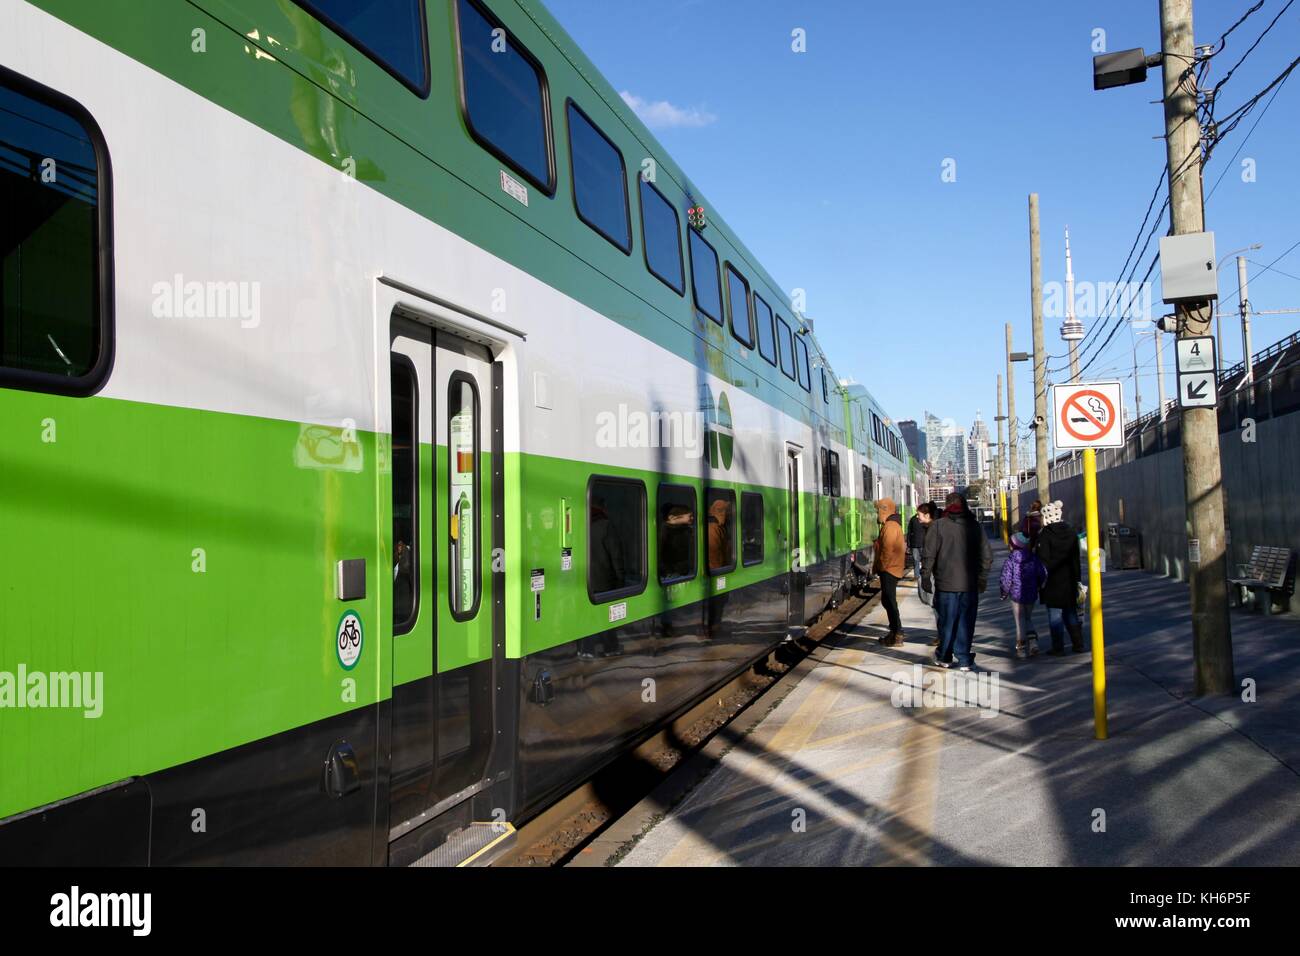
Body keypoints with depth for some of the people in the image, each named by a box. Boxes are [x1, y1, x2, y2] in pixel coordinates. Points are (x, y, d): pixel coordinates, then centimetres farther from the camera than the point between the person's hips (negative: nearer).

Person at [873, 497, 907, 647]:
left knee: (889, 601, -8)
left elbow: (888, 549, -22)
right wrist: (879, 567, 19)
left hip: (889, 569, -10)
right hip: (891, 569, 10)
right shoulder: (893, 524, 16)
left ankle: (897, 637, -6)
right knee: (888, 600, 16)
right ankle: (895, 632, 22)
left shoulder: (890, 526, -17)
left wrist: (882, 567, -12)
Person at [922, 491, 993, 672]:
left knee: (947, 621, 9)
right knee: (966, 622, 7)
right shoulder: (975, 525, 3)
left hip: (946, 584, -2)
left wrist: (925, 575, 4)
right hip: (970, 584, 2)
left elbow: (929, 554, -7)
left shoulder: (939, 525, -6)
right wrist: (982, 577, 16)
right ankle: (964, 660, 9)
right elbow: (987, 555, 7)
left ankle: (944, 657, 20)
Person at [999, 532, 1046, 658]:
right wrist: (1037, 587, 15)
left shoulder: (1010, 560, -11)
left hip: (1017, 595, -3)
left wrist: (1004, 593, 3)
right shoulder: (1033, 558, 0)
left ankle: (1021, 650, 8)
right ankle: (1033, 644, 8)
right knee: (1028, 619, 20)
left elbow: (1006, 579, -12)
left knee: (1020, 622, 5)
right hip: (1031, 596, 4)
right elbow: (1043, 574, -2)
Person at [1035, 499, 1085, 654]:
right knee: (1071, 613, 15)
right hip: (1069, 582, 6)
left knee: (1055, 614, -1)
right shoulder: (1071, 532, 6)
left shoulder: (1045, 534, -14)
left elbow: (1043, 560, -16)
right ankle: (1078, 644, 18)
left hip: (1052, 582, -6)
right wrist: (1077, 579, 15)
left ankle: (1058, 647, 1)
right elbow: (1076, 559, 11)